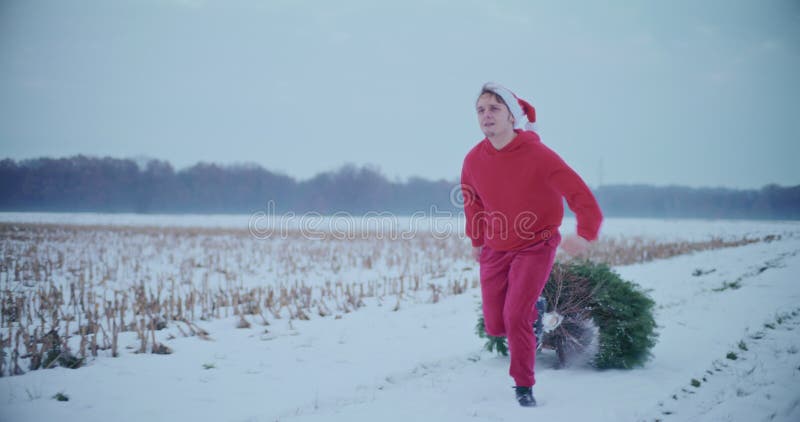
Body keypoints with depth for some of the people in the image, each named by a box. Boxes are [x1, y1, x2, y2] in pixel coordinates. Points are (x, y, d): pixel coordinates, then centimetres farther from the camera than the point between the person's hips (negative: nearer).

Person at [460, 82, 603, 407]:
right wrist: (476, 240, 20)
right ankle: (532, 311, 42)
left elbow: (579, 194, -26)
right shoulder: (474, 160, -8)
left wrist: (586, 234, -42)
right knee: (495, 326, 6)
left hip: (535, 247, -5)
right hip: (495, 251, 5)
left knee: (515, 317, -18)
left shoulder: (538, 155, -22)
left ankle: (524, 386, 4)